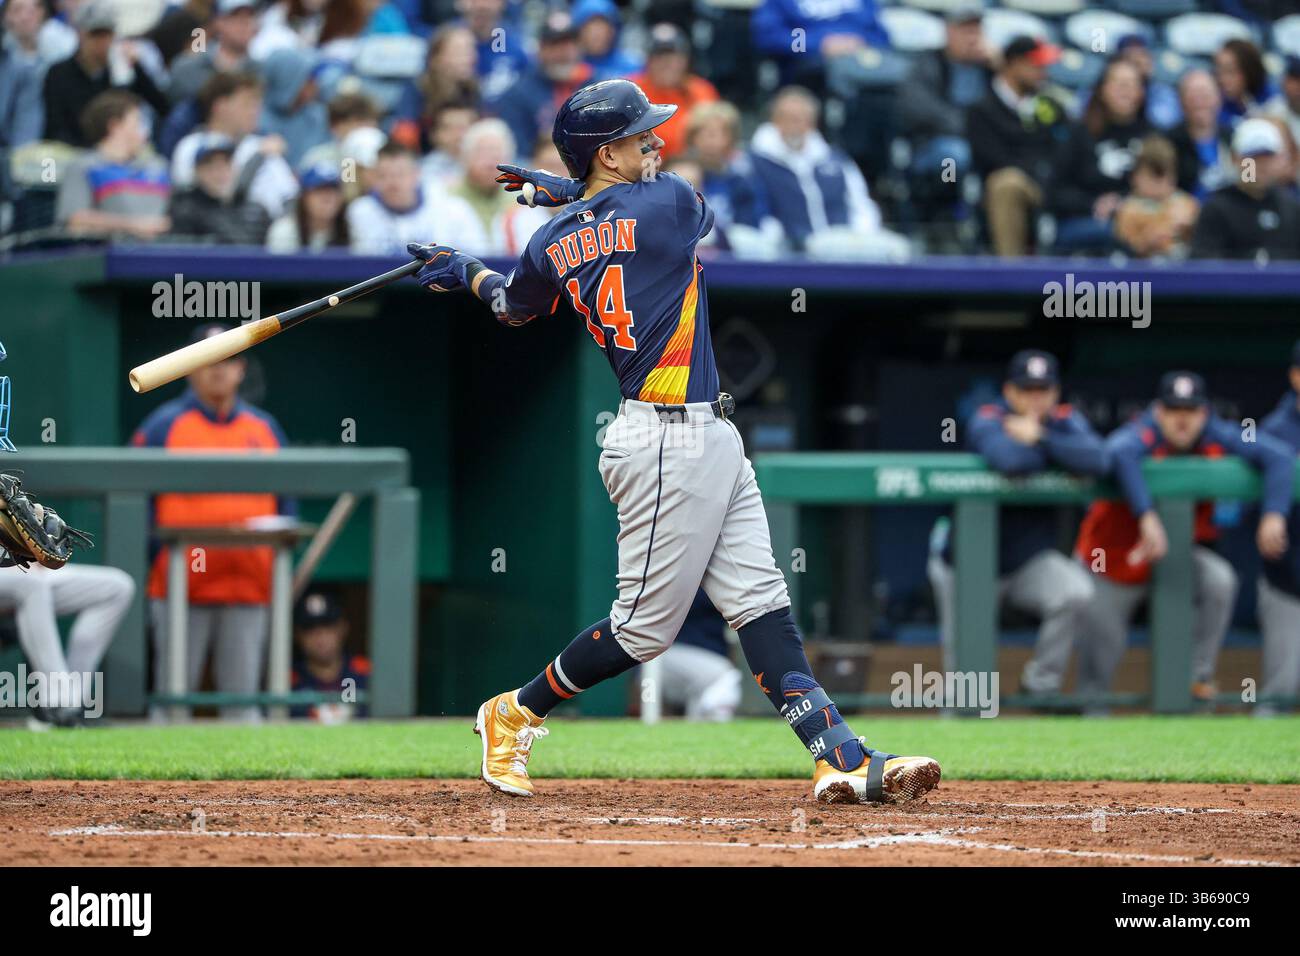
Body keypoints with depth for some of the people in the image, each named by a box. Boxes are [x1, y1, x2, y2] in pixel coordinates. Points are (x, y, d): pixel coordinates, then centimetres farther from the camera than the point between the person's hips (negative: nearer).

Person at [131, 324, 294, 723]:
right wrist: (153, 563, -10)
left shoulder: (266, 428, 15)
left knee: (242, 694, 5)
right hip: (181, 584, -3)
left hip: (249, 588, 3)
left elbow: (286, 504, 15)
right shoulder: (162, 426, 4)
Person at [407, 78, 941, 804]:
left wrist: (466, 272, 45)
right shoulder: (669, 205, -11)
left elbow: (514, 305, 24)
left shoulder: (555, 245, 6)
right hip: (670, 442, -8)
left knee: (764, 607, 2)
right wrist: (573, 192, 19)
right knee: (646, 627, 0)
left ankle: (845, 762, -4)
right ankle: (515, 715, 14)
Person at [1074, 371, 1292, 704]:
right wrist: (1147, 517, -60)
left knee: (1220, 580, -24)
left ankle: (1198, 676, -10)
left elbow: (1278, 456, -21)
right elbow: (1119, 453, -50)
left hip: (1178, 553, 3)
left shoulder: (1217, 437, -13)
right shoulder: (1144, 435, -25)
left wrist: (1274, 515, -37)